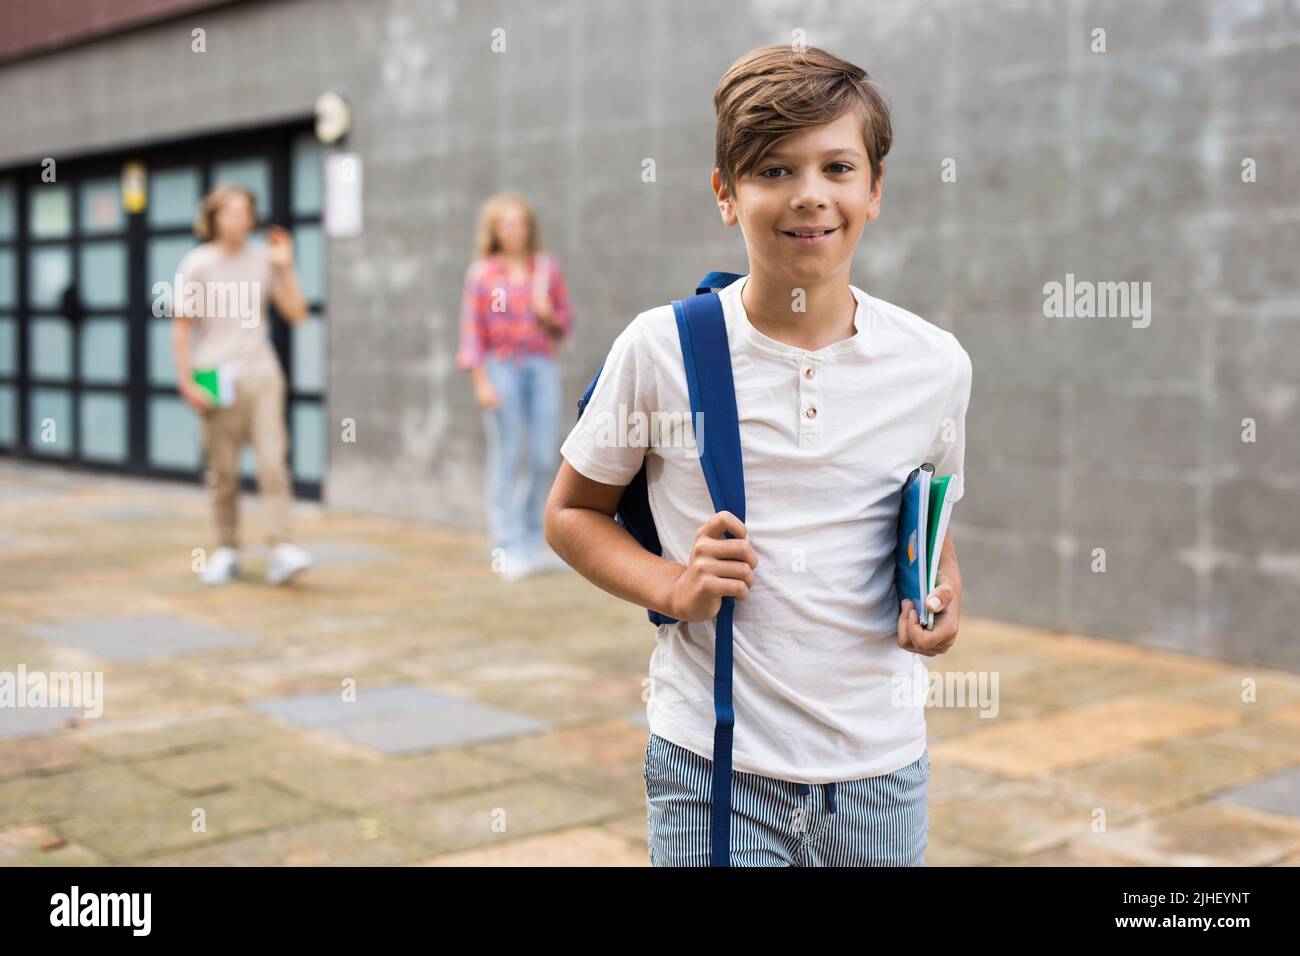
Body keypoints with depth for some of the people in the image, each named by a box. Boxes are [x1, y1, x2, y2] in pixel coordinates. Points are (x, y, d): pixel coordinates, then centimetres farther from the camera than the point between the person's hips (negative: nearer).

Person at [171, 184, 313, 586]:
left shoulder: (263, 259, 7)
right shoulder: (197, 264, 2)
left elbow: (296, 313, 6)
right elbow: (181, 327, 3)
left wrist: (285, 267, -4)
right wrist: (187, 382, -3)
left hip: (261, 375, 1)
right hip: (218, 379, -1)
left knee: (273, 463, -10)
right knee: (222, 471, 4)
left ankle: (281, 549, -13)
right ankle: (226, 551, 15)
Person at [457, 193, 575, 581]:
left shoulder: (547, 268, 7)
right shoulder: (481, 274, -1)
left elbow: (565, 320, 13)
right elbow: (472, 331, -1)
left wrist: (547, 314, -9)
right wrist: (481, 381, -8)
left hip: (542, 366, 3)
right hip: (501, 367, -3)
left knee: (545, 458, 4)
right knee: (505, 457, -2)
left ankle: (532, 539, 20)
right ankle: (507, 548, 3)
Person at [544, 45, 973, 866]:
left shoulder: (936, 365, -1)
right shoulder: (662, 349, -8)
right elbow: (571, 513, 4)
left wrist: (942, 588, -7)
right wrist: (671, 586, -13)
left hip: (881, 770, 3)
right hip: (712, 770, -2)